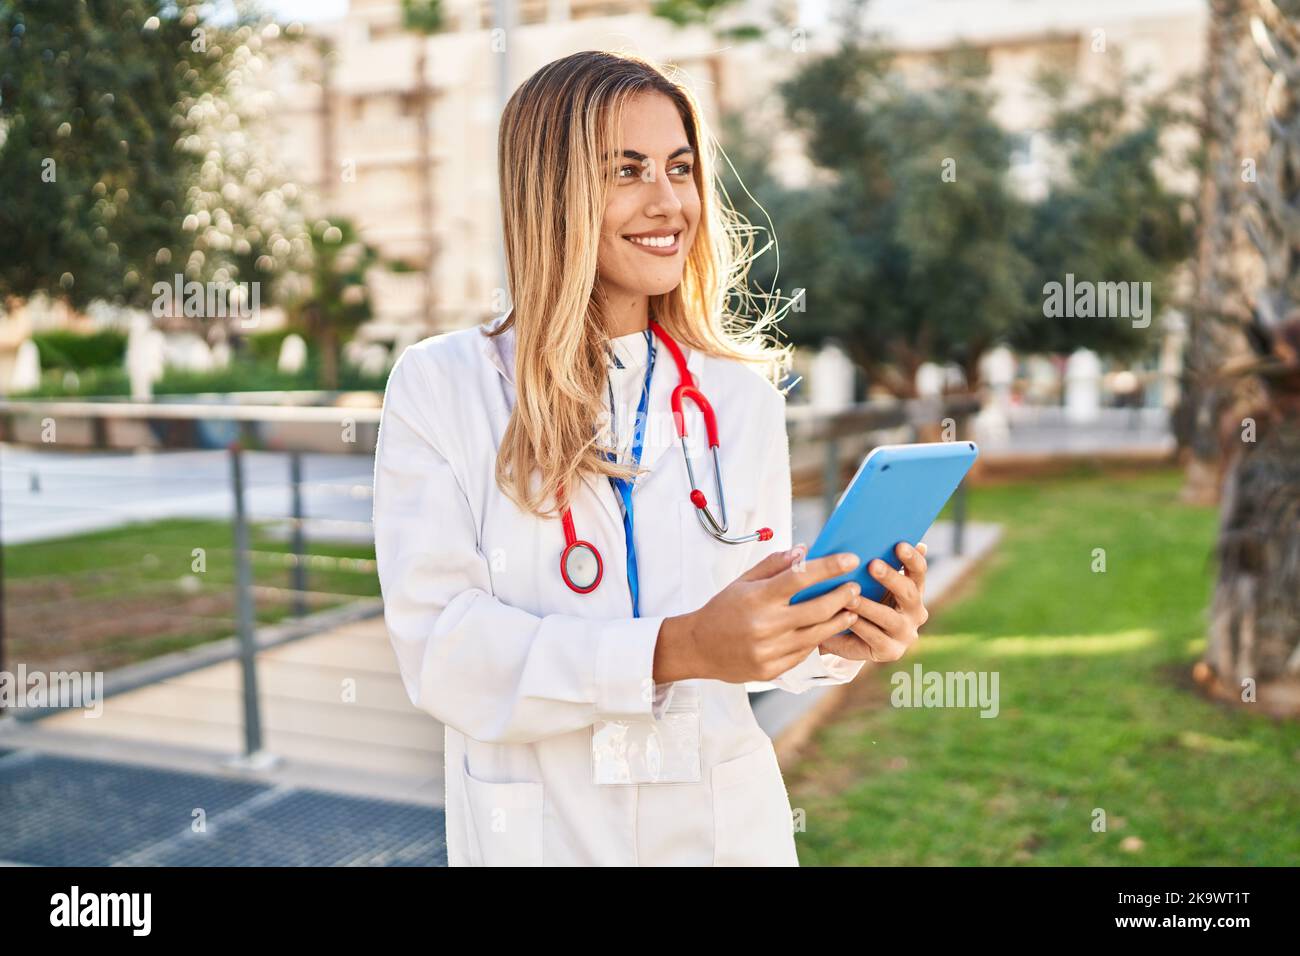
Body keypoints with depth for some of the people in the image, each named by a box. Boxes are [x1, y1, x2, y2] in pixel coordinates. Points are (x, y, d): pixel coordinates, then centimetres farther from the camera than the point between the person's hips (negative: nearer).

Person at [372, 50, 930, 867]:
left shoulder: (744, 397, -1)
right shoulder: (440, 386, -9)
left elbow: (753, 632, 4)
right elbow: (440, 647, -17)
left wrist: (831, 634, -18)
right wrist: (675, 650, -28)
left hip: (727, 820, 3)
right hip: (538, 828, -2)